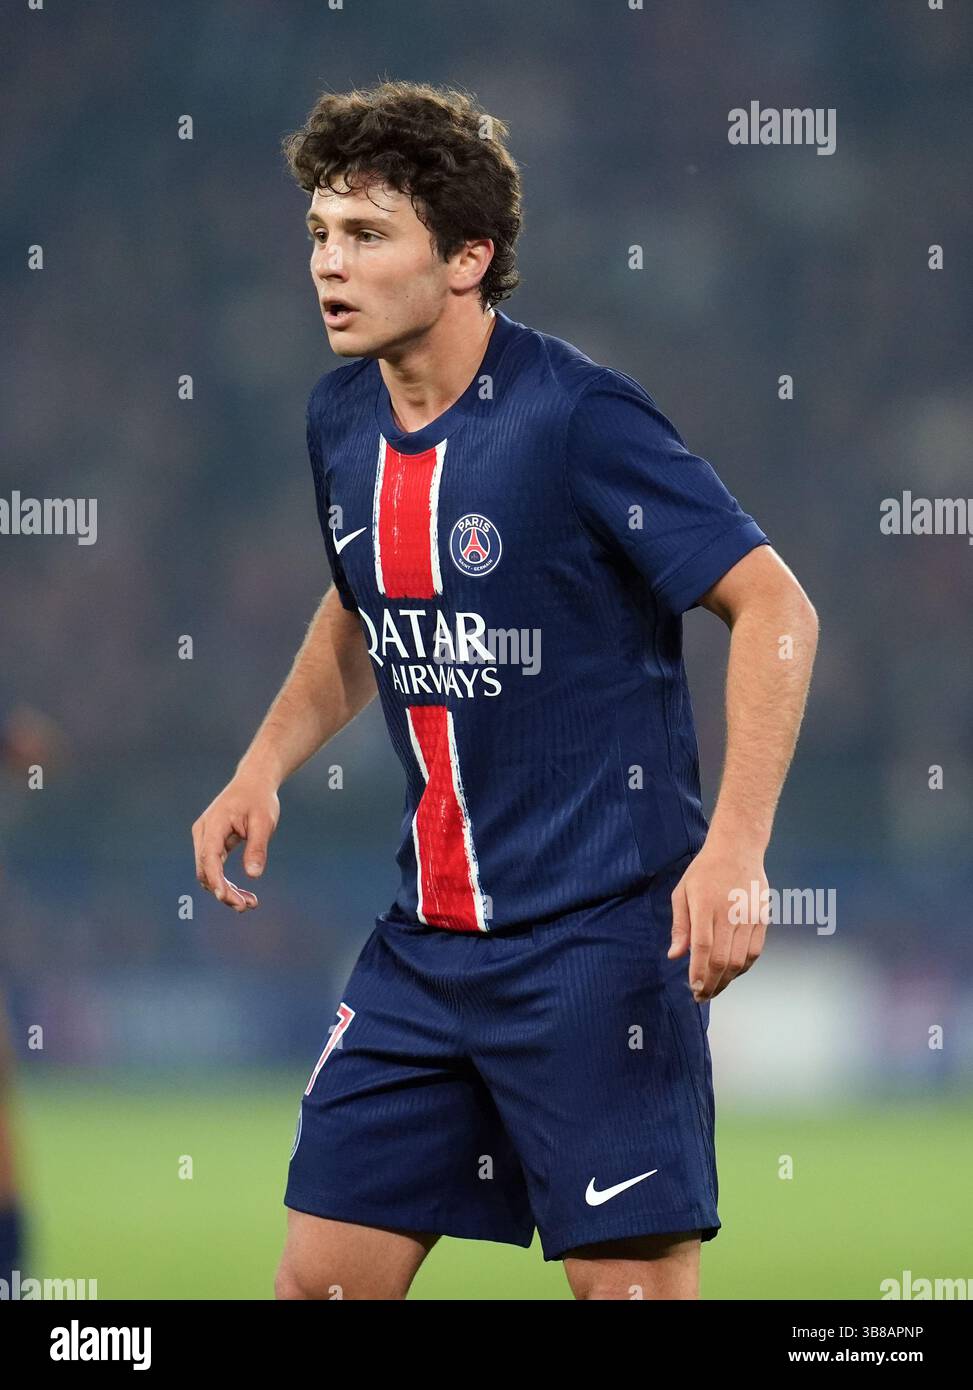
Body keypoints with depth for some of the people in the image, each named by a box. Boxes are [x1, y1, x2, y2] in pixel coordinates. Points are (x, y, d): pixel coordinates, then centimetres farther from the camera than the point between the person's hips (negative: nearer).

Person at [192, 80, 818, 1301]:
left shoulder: (575, 414, -16)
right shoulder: (340, 421, 6)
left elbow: (775, 607, -16)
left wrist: (733, 849, -24)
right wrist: (264, 767, 10)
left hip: (600, 926, -7)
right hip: (427, 935, 7)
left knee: (632, 1279, -5)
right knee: (324, 1275, 6)